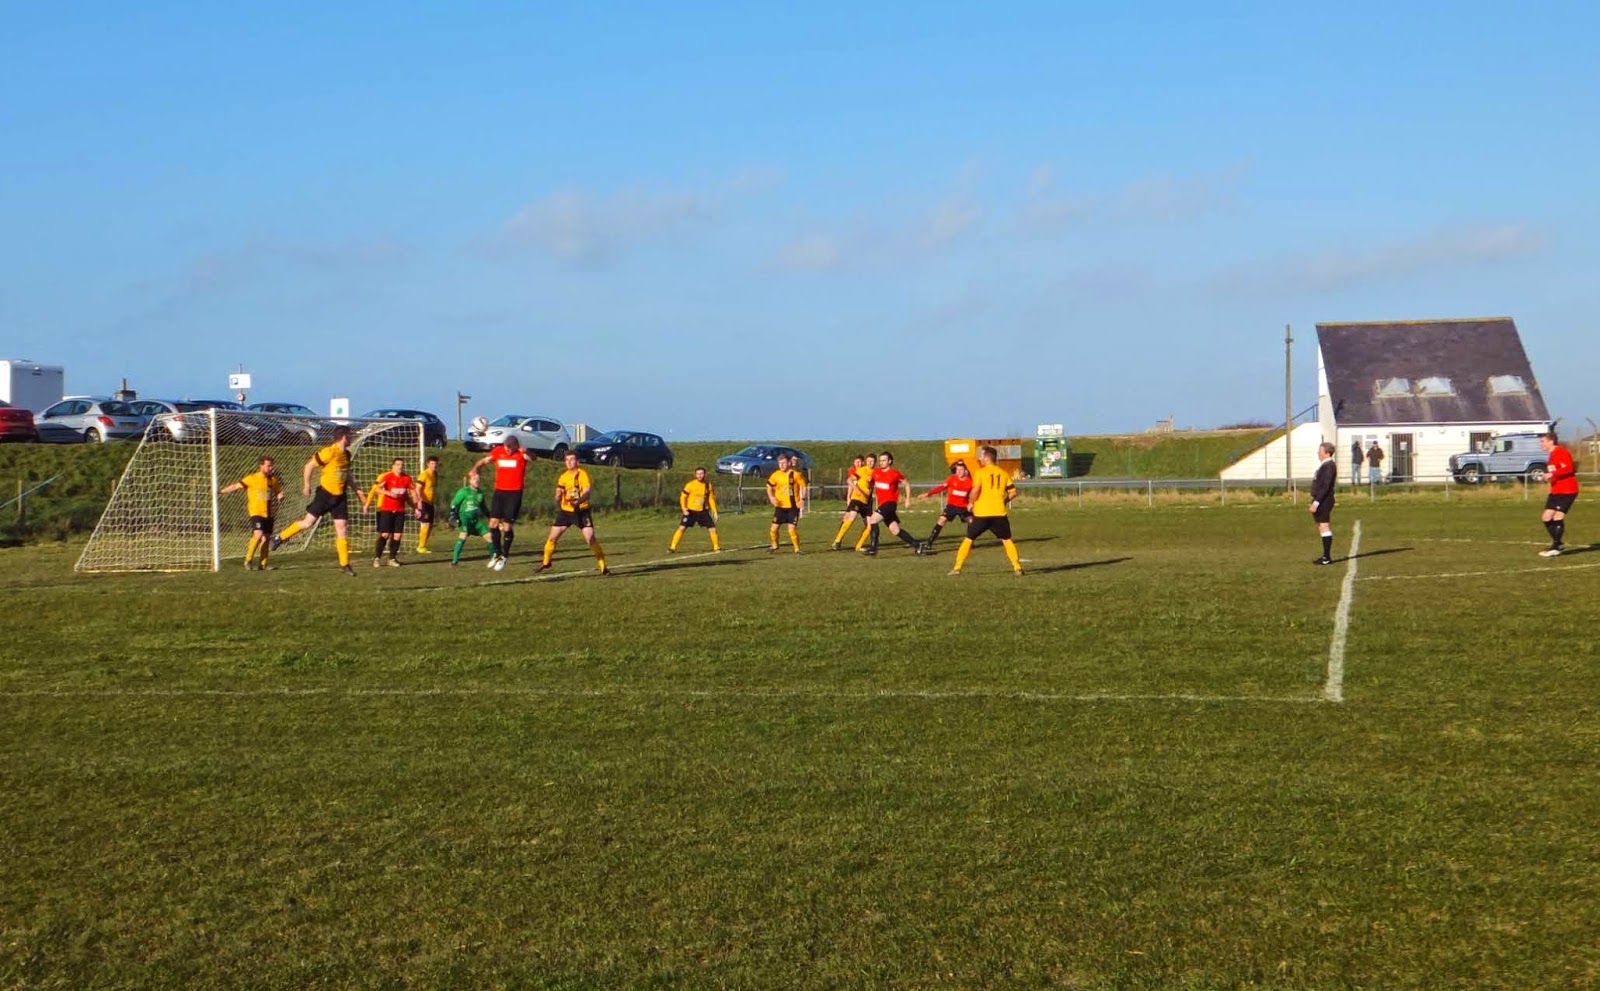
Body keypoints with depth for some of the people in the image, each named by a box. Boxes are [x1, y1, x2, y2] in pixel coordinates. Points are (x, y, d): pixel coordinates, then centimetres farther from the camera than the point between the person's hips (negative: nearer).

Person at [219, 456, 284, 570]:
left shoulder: (273, 480, 9)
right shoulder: (252, 478, -6)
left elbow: (278, 492, 21)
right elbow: (236, 486, -7)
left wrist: (280, 496, -3)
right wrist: (220, 491, -14)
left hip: (268, 514, 5)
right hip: (256, 512, -5)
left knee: (266, 538, 6)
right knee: (258, 534, -21)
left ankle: (263, 564, 15)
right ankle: (248, 560, -9)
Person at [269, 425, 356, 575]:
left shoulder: (346, 454, 8)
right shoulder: (329, 452, -16)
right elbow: (309, 466, -12)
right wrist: (306, 485, -8)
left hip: (340, 496, 6)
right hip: (325, 493, -6)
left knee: (342, 528, 0)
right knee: (309, 521, -2)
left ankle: (345, 564, 3)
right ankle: (279, 538, 20)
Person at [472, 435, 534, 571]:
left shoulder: (521, 453, -11)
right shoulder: (498, 451, 0)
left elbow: (532, 458, -33)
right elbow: (484, 460, 14)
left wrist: (524, 451, -55)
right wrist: (475, 469, -6)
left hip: (515, 493, -4)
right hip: (499, 491, 4)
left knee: (507, 526, -2)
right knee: (493, 523, 3)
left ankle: (504, 557, 14)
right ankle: (497, 553, 21)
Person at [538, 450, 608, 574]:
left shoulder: (582, 474, -10)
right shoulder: (563, 477, 5)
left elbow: (587, 492, -21)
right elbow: (558, 495, 5)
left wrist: (577, 502, -40)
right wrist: (558, 496, -20)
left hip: (582, 511, -4)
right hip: (565, 511, 4)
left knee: (590, 538, -15)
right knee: (552, 537, 3)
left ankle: (603, 567, -6)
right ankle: (546, 562, 27)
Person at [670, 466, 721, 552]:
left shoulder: (708, 485, 0)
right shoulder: (690, 484, -10)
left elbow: (711, 499, 9)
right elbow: (683, 497, -3)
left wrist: (715, 512, 4)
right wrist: (684, 509, -14)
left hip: (703, 511, 2)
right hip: (690, 511, -2)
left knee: (712, 529, -3)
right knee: (682, 528, -14)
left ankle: (717, 547, 15)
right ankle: (672, 547, -7)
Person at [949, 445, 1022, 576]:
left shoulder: (980, 472, -4)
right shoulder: (1003, 473, 9)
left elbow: (975, 490, -17)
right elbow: (1013, 492, 10)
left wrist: (971, 503, -2)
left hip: (981, 513, -3)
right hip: (999, 513, 3)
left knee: (968, 539, 8)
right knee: (1007, 540, 13)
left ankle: (957, 568, 5)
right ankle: (1017, 567, 5)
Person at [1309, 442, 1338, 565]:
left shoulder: (1329, 466, -17)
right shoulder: (1324, 465, 15)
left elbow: (1325, 486, -23)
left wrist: (1316, 502, -25)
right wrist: (1315, 501, 20)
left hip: (1323, 501, -11)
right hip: (1320, 501, 11)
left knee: (1324, 527, -8)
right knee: (1322, 528, 14)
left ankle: (1327, 557, -7)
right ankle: (1326, 556, 20)